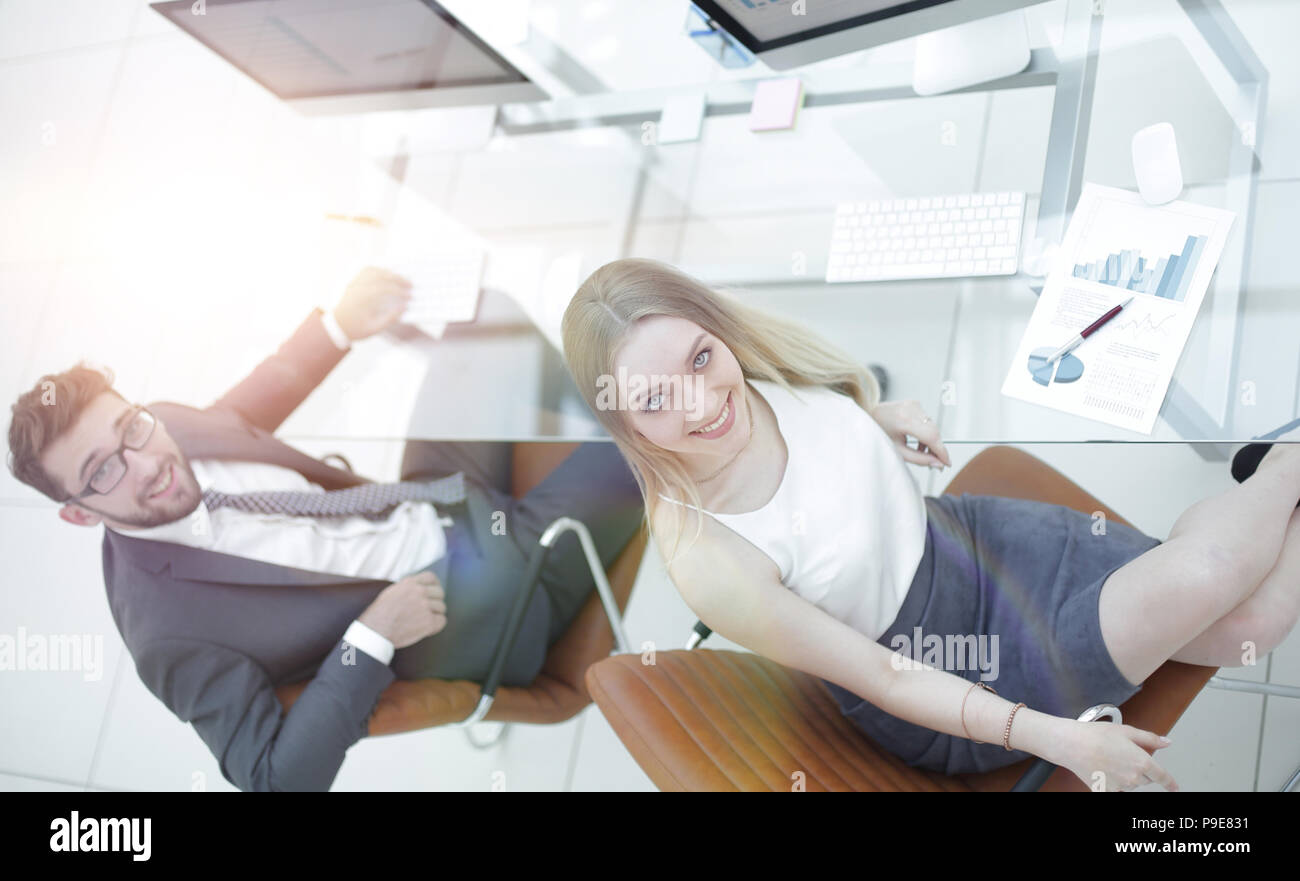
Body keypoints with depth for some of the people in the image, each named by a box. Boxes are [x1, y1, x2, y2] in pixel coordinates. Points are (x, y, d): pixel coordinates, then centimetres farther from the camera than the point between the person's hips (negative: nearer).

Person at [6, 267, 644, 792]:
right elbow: (275, 777, -24)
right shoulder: (166, 633, -25)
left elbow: (261, 397, 11)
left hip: (429, 505, 8)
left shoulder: (169, 427, -8)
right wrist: (371, 638, -31)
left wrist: (340, 325, -9)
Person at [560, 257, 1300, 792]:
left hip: (977, 536, 5)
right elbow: (883, 680, -24)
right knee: (1204, 575, -19)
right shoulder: (705, 564, -33)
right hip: (948, 694, -5)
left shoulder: (766, 368, -16)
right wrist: (1060, 739, -25)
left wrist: (884, 416, -12)